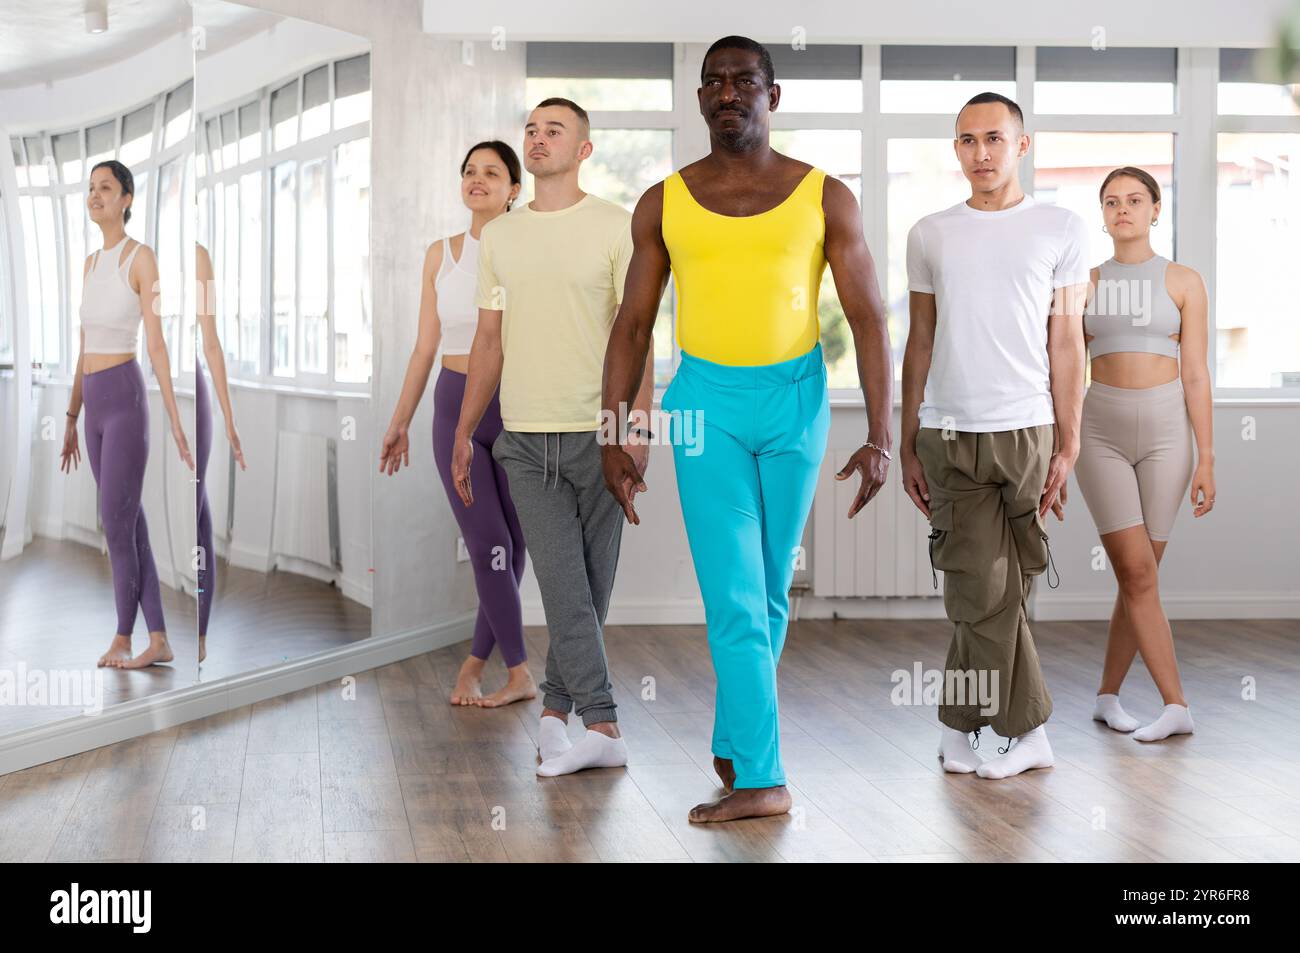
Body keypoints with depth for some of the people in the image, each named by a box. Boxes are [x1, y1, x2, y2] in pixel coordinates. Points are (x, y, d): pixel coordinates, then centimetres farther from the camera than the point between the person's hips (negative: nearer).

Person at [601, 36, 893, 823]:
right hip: (706, 403, 0)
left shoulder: (826, 198, -2)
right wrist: (613, 435, 0)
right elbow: (633, 325, 6)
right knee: (733, 595, -8)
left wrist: (881, 437, -11)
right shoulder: (664, 204, 2)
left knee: (770, 590, 11)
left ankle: (732, 739, 29)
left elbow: (870, 320, -3)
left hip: (797, 402, 1)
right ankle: (761, 779, -5)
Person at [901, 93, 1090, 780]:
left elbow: (1065, 342, 4)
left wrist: (1067, 445, -2)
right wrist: (907, 446, 11)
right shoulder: (929, 235, 11)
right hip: (947, 434, 1)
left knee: (978, 592, 3)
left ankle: (958, 726, 17)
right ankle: (1025, 731, 9)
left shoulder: (1061, 229, 6)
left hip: (1026, 430, -1)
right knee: (987, 592, -2)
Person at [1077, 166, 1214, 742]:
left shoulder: (1184, 283, 2)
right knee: (1137, 573, -10)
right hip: (1101, 433, 0)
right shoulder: (1086, 283, 7)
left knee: (1138, 575, 3)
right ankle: (1176, 707, -8)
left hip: (1165, 430, 0)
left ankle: (1107, 696, 18)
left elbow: (1196, 376, -1)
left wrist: (1206, 458, -7)